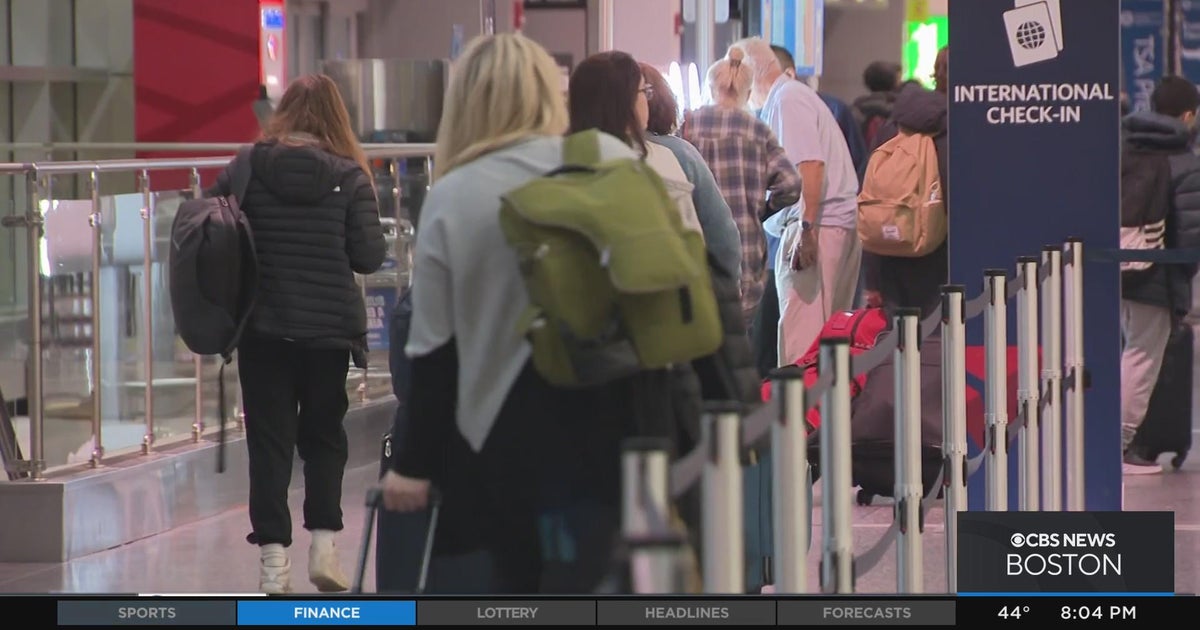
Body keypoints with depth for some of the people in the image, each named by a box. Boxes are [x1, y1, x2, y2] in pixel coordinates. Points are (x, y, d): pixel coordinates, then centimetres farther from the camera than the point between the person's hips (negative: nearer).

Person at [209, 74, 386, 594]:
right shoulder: (349, 177, -7)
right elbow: (369, 256, -9)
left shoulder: (246, 169, -5)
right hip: (330, 328, 0)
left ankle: (273, 555, 2)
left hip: (262, 329, 0)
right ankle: (323, 543, 6)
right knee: (324, 435, 15)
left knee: (269, 439, 6)